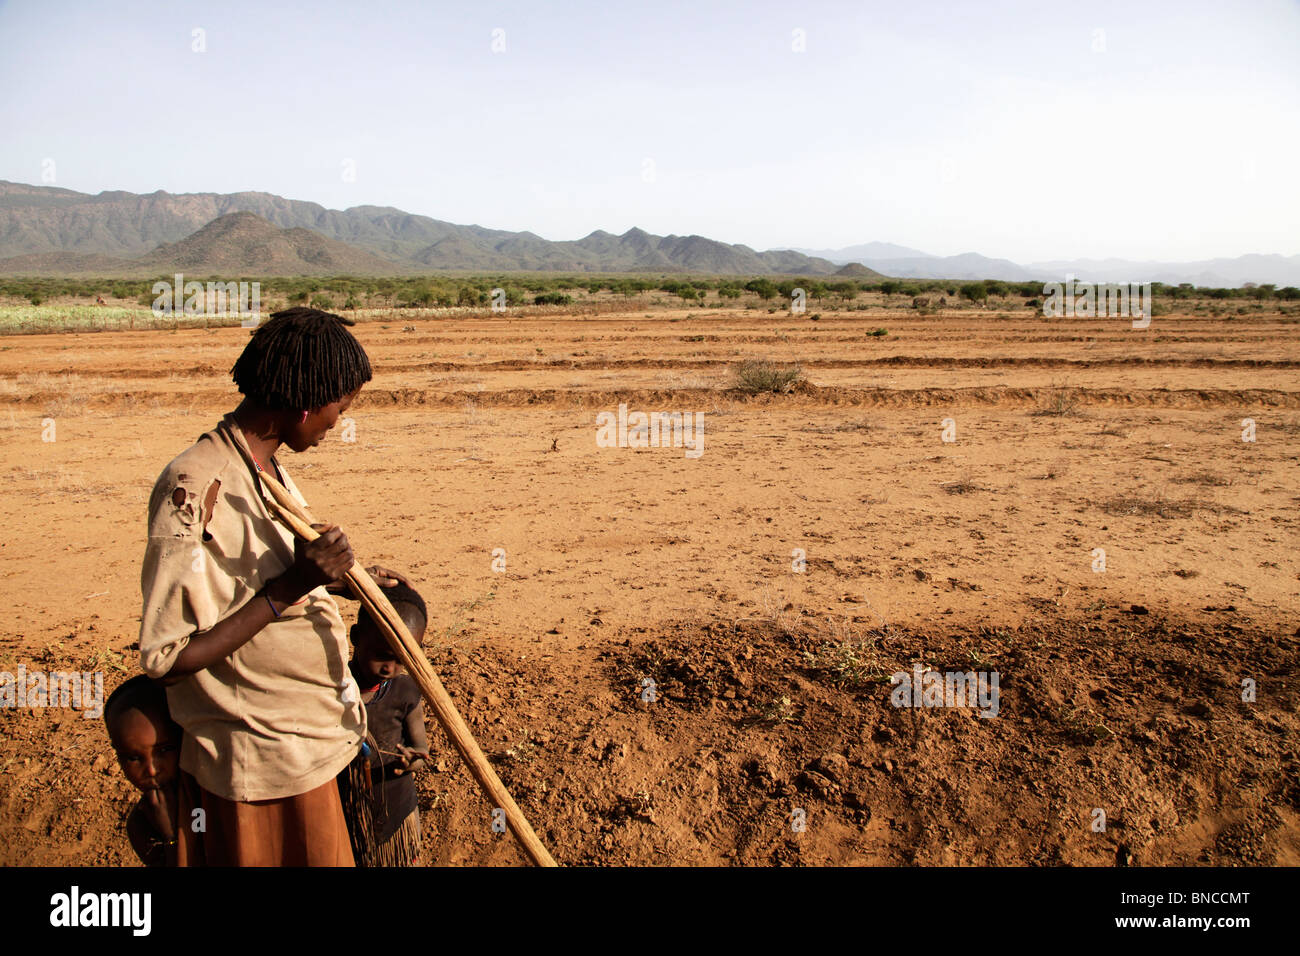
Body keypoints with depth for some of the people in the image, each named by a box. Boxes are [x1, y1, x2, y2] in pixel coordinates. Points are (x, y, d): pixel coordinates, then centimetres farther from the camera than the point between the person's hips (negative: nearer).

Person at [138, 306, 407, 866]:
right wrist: (286, 589, -30)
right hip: (262, 768, -9)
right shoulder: (194, 489, -25)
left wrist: (346, 579, 15)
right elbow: (165, 658, -26)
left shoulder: (266, 470, 5)